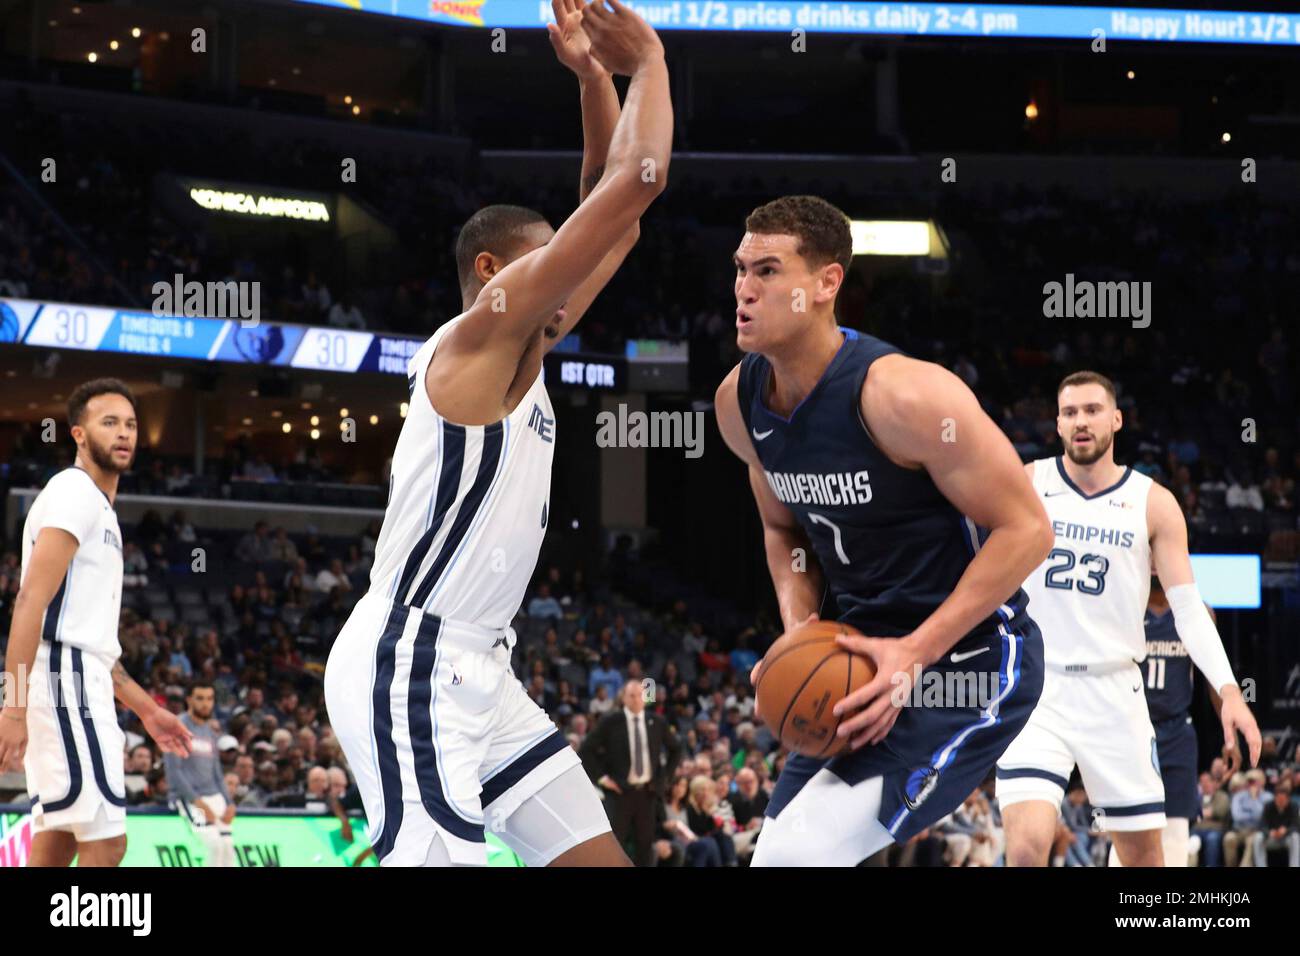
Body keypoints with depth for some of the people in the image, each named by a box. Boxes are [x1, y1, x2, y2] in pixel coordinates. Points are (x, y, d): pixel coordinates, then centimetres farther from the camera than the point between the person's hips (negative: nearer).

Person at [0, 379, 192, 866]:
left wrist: (145, 708, 26)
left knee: (57, 843, 9)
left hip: (79, 682, 10)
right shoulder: (74, 492, -7)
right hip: (64, 682, -10)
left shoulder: (100, 510, 23)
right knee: (104, 842, -12)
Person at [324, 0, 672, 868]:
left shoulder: (525, 348, 16)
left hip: (473, 668, 10)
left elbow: (613, 217, 21)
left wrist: (596, 75, 14)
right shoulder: (482, 333, -10)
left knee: (599, 858, 7)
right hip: (408, 664, -10)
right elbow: (638, 182, -16)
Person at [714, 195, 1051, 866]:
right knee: (782, 848, 12)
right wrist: (799, 634, -3)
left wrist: (916, 653, -23)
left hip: (968, 658, -8)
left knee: (797, 854, -22)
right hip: (865, 657, 8)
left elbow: (1025, 529, -19)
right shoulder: (740, 402, 0)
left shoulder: (902, 395, -24)